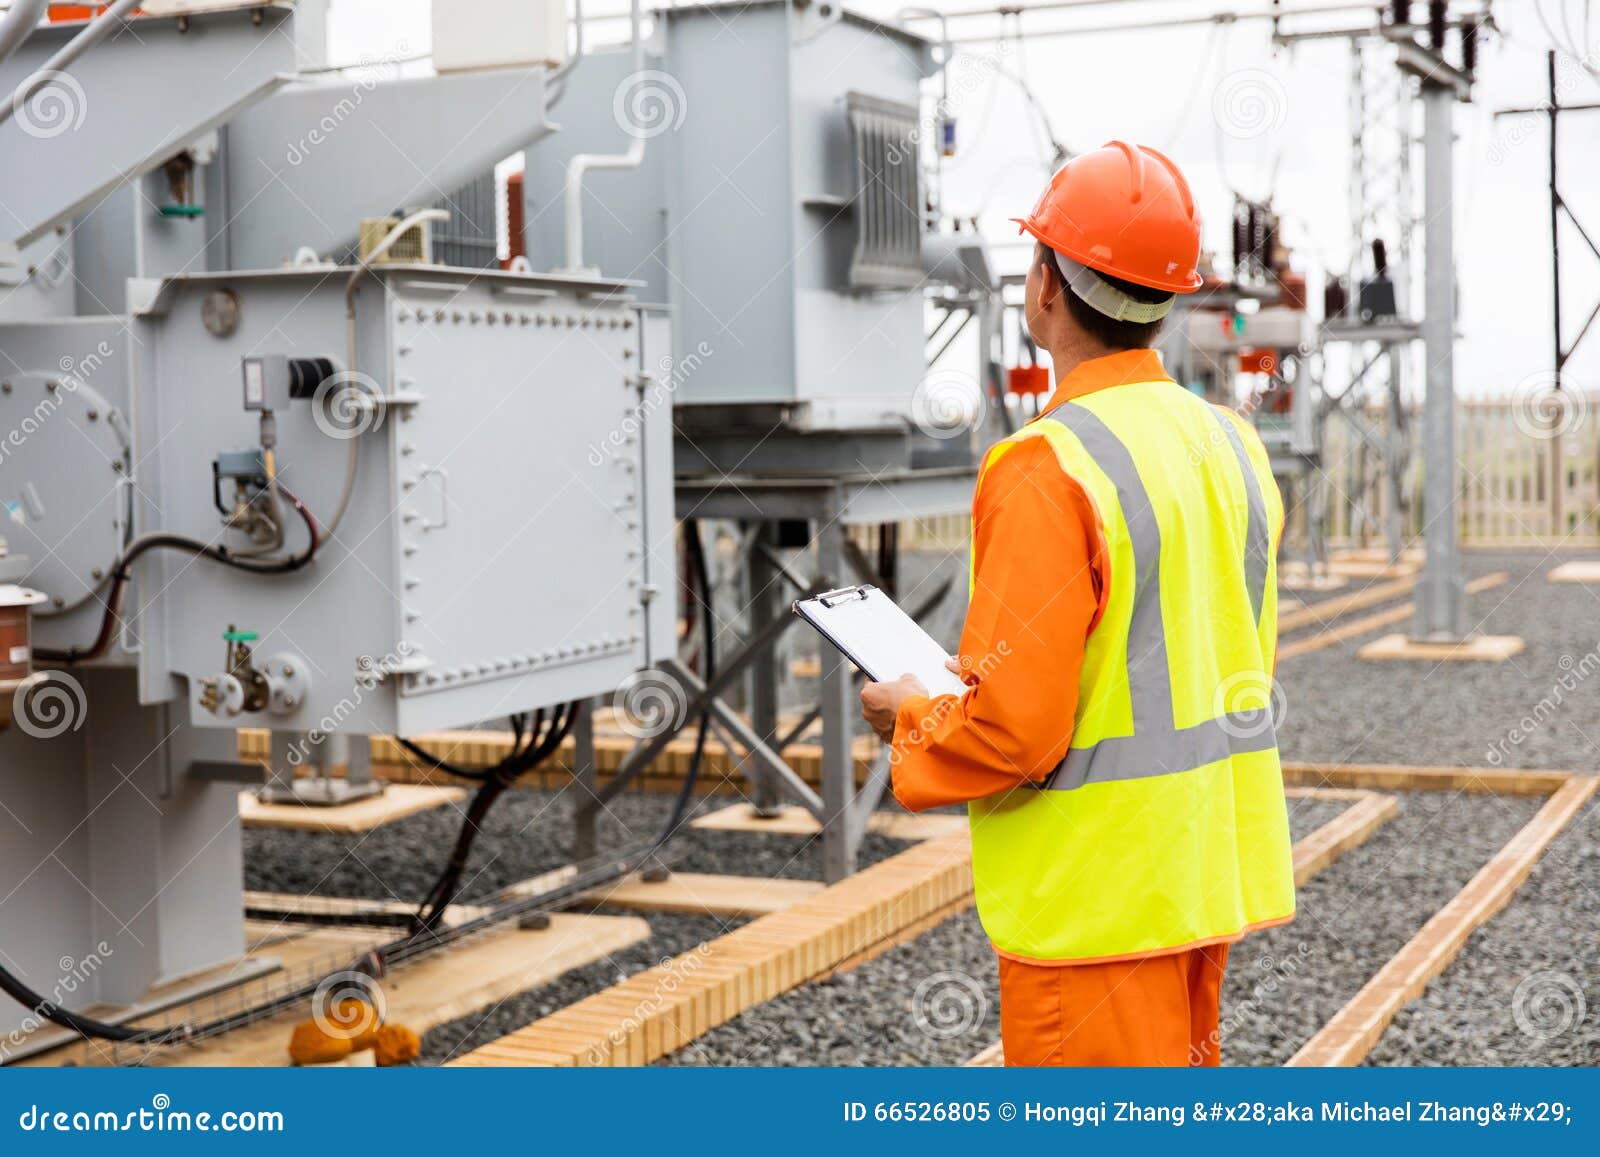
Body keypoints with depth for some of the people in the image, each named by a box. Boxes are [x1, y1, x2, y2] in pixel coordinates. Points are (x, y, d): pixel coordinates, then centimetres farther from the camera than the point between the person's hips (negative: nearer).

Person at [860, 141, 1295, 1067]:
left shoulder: (1052, 468, -21)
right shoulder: (1231, 444, 6)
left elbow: (1011, 729, -24)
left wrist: (911, 718, -2)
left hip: (1098, 903, -8)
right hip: (1211, 877, 9)